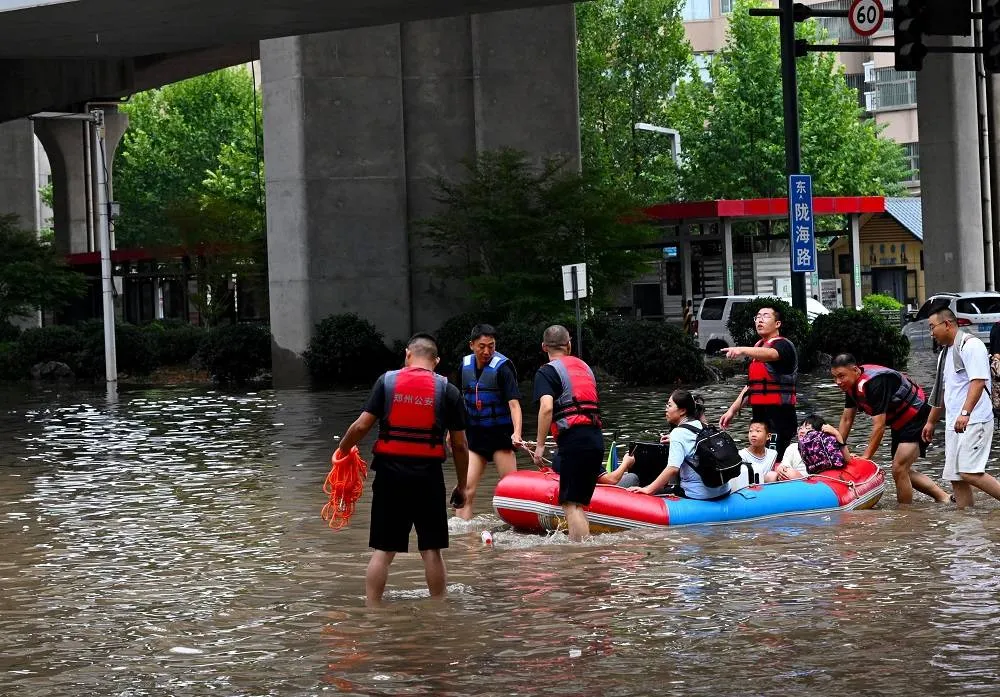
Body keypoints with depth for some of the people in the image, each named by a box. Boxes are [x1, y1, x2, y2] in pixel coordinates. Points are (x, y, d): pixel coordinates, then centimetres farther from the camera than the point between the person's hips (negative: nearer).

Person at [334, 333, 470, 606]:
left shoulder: (387, 381, 3)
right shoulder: (447, 390, 3)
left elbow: (361, 426, -1)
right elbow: (459, 445, 3)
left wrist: (342, 450, 17)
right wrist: (462, 486, 13)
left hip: (390, 473, 0)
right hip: (428, 474, 0)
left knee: (382, 550, 5)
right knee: (431, 550, 7)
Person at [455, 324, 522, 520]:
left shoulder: (502, 367, -12)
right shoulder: (465, 365, 5)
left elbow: (514, 403, -21)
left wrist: (517, 432, -35)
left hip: (500, 433, -4)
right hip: (473, 434, 4)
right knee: (466, 489, -5)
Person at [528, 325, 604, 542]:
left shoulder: (547, 372, -1)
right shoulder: (584, 367, 21)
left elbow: (546, 407, -16)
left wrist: (540, 445, -13)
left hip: (574, 440, -7)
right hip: (597, 440, 7)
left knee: (571, 504, -8)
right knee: (579, 502, 13)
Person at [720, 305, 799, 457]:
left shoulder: (783, 345, -7)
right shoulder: (757, 348, 19)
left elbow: (770, 354, -32)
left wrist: (742, 350, -49)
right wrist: (732, 410, 20)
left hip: (779, 416, -8)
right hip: (759, 415, 8)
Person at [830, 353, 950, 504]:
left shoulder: (873, 383, -31)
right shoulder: (851, 383, -2)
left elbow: (879, 426, -30)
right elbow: (846, 420, 6)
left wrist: (865, 457, -24)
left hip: (917, 419, -10)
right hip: (900, 423, 10)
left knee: (899, 470, -16)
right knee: (903, 472, 12)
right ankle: (943, 498, 18)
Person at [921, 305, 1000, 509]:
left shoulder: (970, 345, -10)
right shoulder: (945, 353, 20)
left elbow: (978, 382, -21)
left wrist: (965, 413, -31)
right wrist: (931, 422, 31)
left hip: (973, 421, -9)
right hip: (954, 424, 9)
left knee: (969, 473, -19)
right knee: (955, 477, 4)